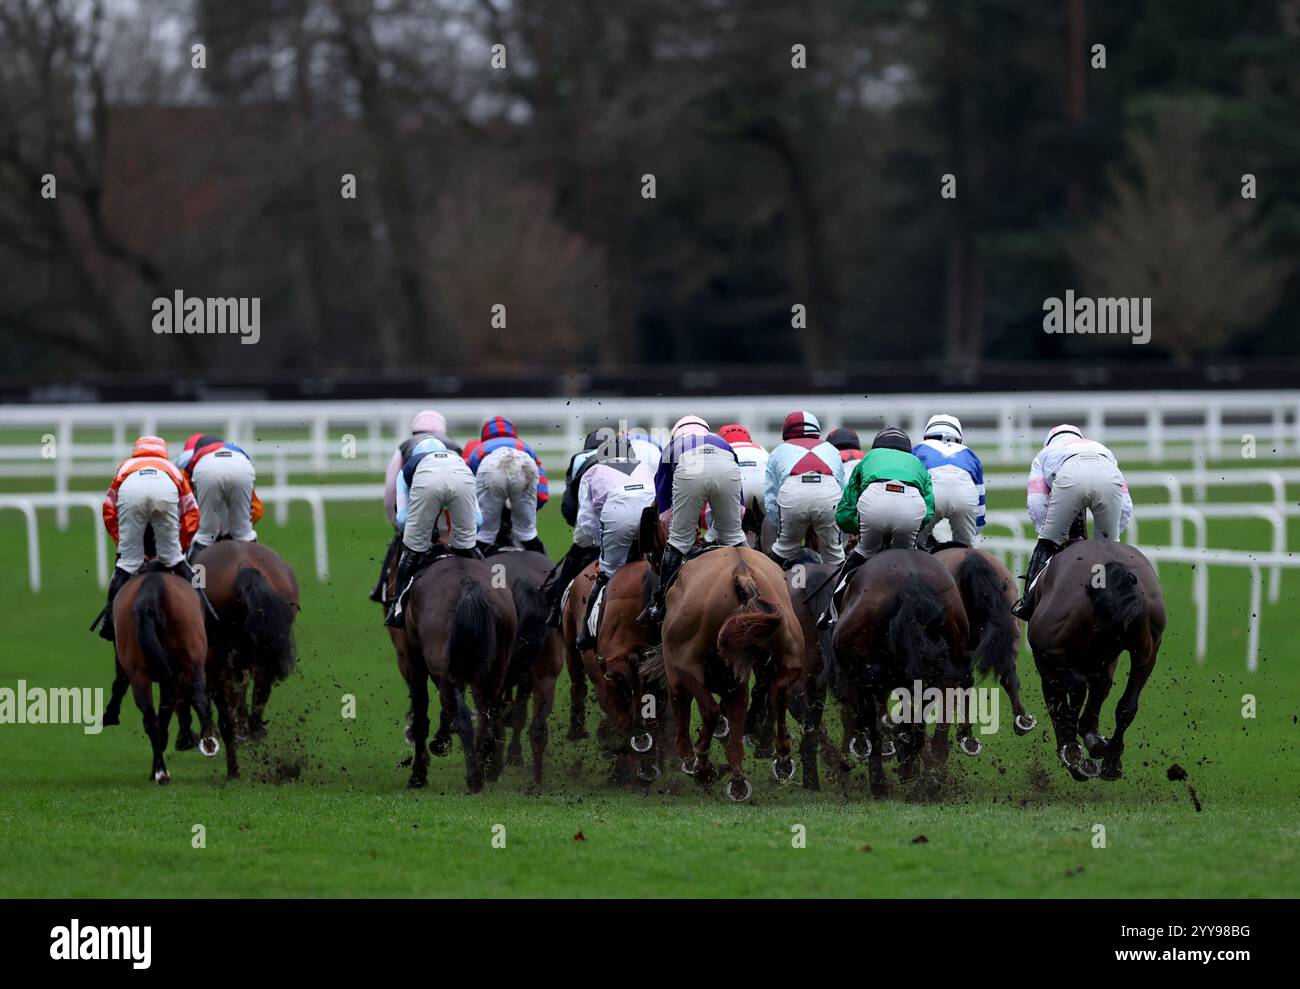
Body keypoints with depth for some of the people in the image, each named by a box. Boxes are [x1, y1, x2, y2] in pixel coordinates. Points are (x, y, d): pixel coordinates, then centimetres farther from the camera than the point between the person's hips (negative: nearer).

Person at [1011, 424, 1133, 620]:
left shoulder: (1045, 454, 40)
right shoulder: (1102, 449, 46)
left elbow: (1037, 505, 23)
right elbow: (1126, 508, 34)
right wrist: (1108, 540, 40)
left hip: (1070, 478, -2)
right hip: (1108, 477, 2)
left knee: (1048, 544, 16)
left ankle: (1028, 602, 13)